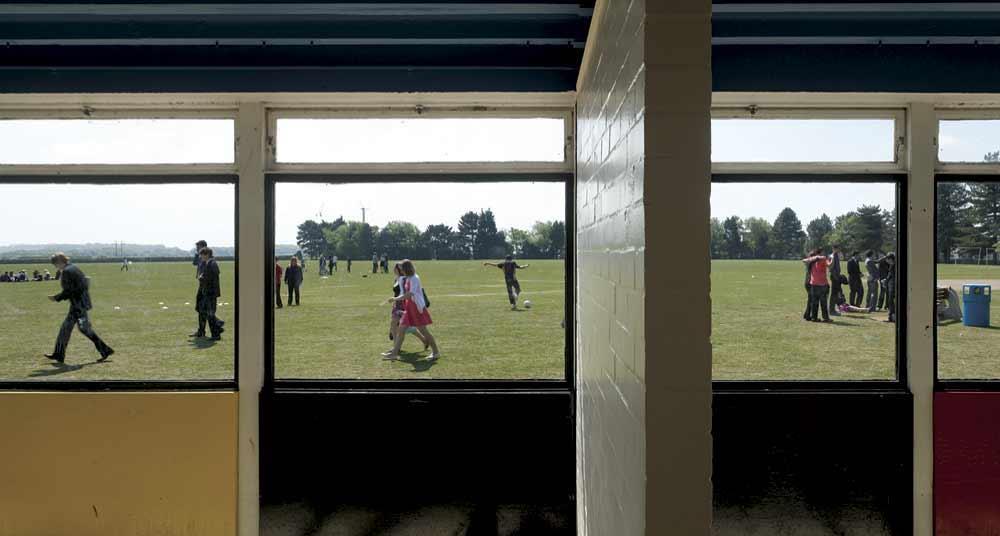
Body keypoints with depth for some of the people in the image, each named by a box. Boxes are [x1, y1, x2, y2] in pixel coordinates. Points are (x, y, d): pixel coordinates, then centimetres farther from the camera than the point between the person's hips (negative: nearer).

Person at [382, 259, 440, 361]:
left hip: (416, 307, -9)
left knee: (423, 330, -1)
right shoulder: (408, 278, 10)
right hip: (409, 308, 9)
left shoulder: (414, 278, -17)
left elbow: (410, 294, -28)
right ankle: (394, 353, 8)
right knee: (401, 329, 5)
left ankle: (436, 352, 11)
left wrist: (396, 299, -29)